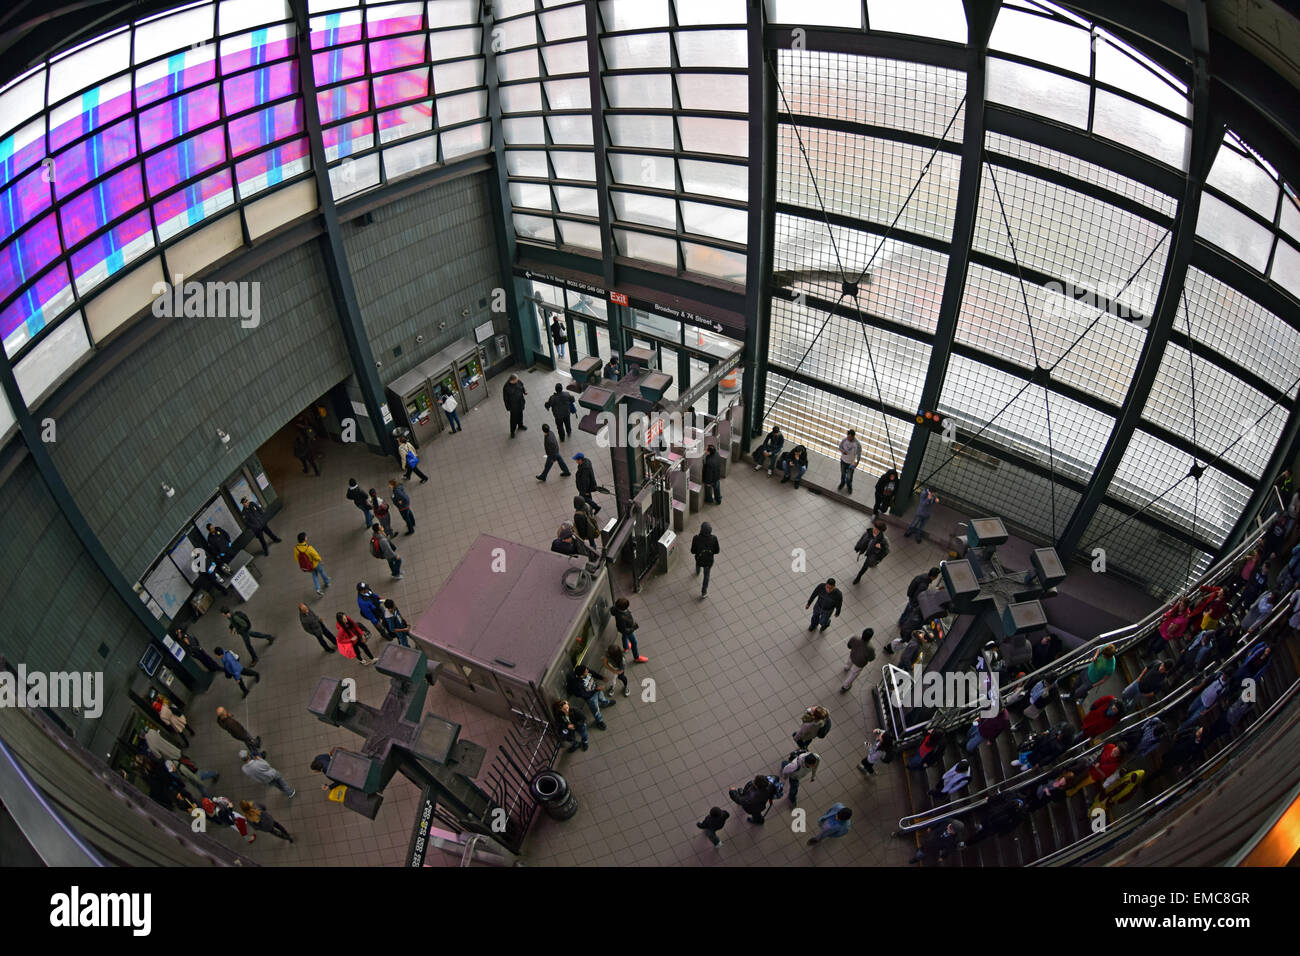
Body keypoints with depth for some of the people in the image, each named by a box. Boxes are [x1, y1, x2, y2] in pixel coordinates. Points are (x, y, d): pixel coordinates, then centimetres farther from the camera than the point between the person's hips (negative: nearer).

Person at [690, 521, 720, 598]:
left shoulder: (696, 538, -33)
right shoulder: (714, 538, -31)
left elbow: (693, 551, -19)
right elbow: (716, 551, -18)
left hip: (699, 559, 1)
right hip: (709, 561, -1)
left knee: (698, 565, 38)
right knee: (706, 575, 26)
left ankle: (697, 573, 73)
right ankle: (704, 592, 39)